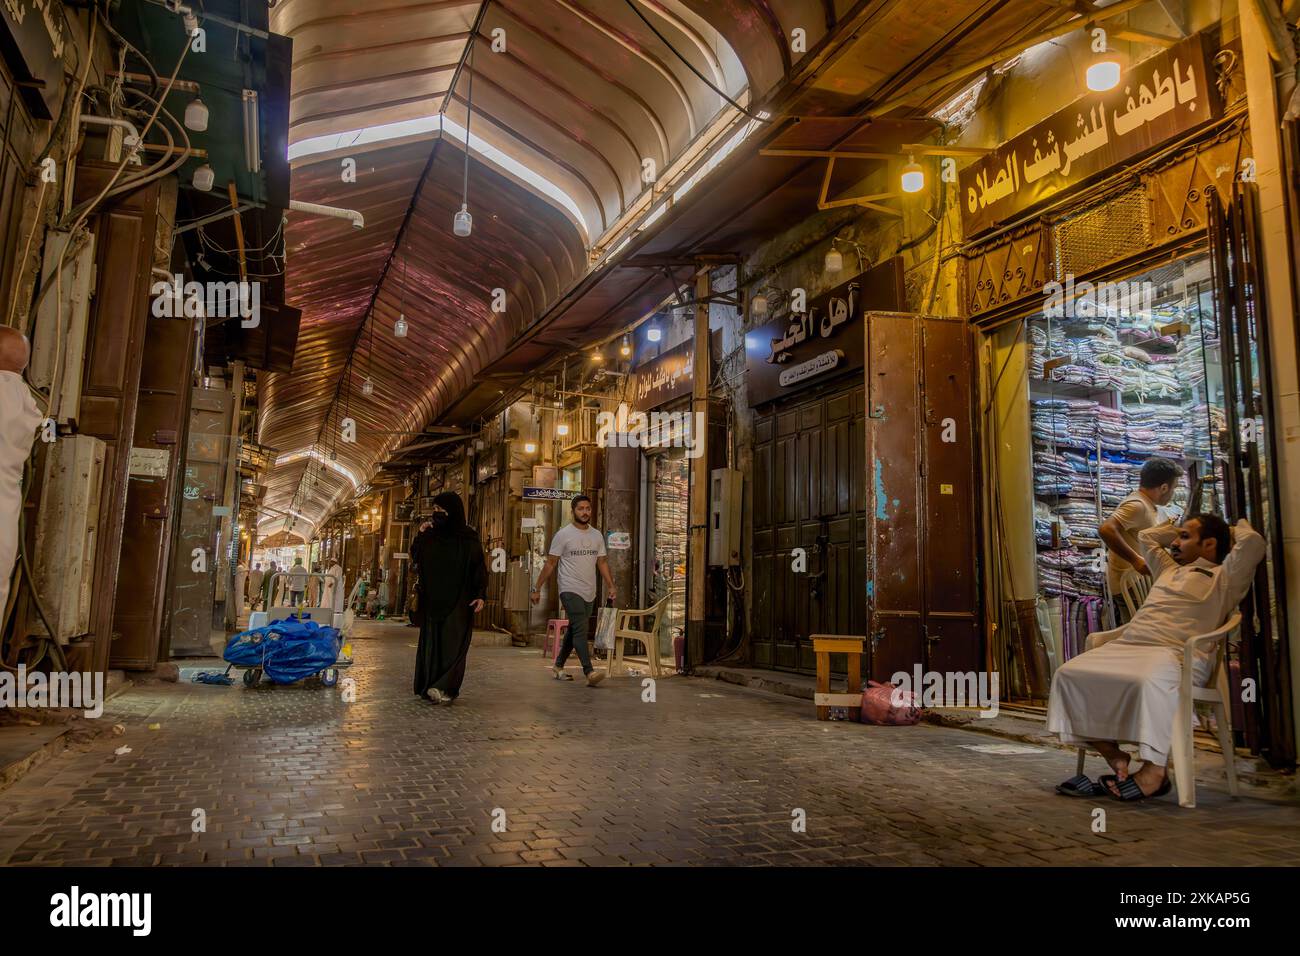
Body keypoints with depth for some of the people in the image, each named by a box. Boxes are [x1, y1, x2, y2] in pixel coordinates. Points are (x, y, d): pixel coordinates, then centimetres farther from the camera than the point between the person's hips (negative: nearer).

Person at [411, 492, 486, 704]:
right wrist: (420, 537, -5)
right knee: (431, 642, 3)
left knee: (453, 643, -10)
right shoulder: (429, 535, 7)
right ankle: (433, 688, 7)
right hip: (432, 599, 4)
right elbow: (415, 559, 8)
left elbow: (479, 567, -2)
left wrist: (481, 594, -11)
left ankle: (445, 688, -13)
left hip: (459, 601, -4)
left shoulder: (469, 538, -2)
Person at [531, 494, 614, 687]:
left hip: (589, 593, 6)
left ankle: (558, 667, 28)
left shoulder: (597, 536, 11)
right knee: (581, 628, -18)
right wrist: (537, 589, -4)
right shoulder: (563, 534, -5)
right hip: (570, 590, -6)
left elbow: (602, 562, 15)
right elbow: (550, 564, -3)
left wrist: (610, 586, 4)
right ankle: (589, 673, -25)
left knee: (574, 631, 14)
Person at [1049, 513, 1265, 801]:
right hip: (1125, 647, 7)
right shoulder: (1169, 570, 36)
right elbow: (1146, 536, 51)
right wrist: (1177, 528, 47)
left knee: (1153, 682, -41)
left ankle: (1154, 771, -26)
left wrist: (1238, 527, 19)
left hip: (1174, 654, -7)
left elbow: (1253, 542, -2)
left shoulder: (1224, 577, 14)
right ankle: (1114, 758, -12)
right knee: (1068, 674, -14)